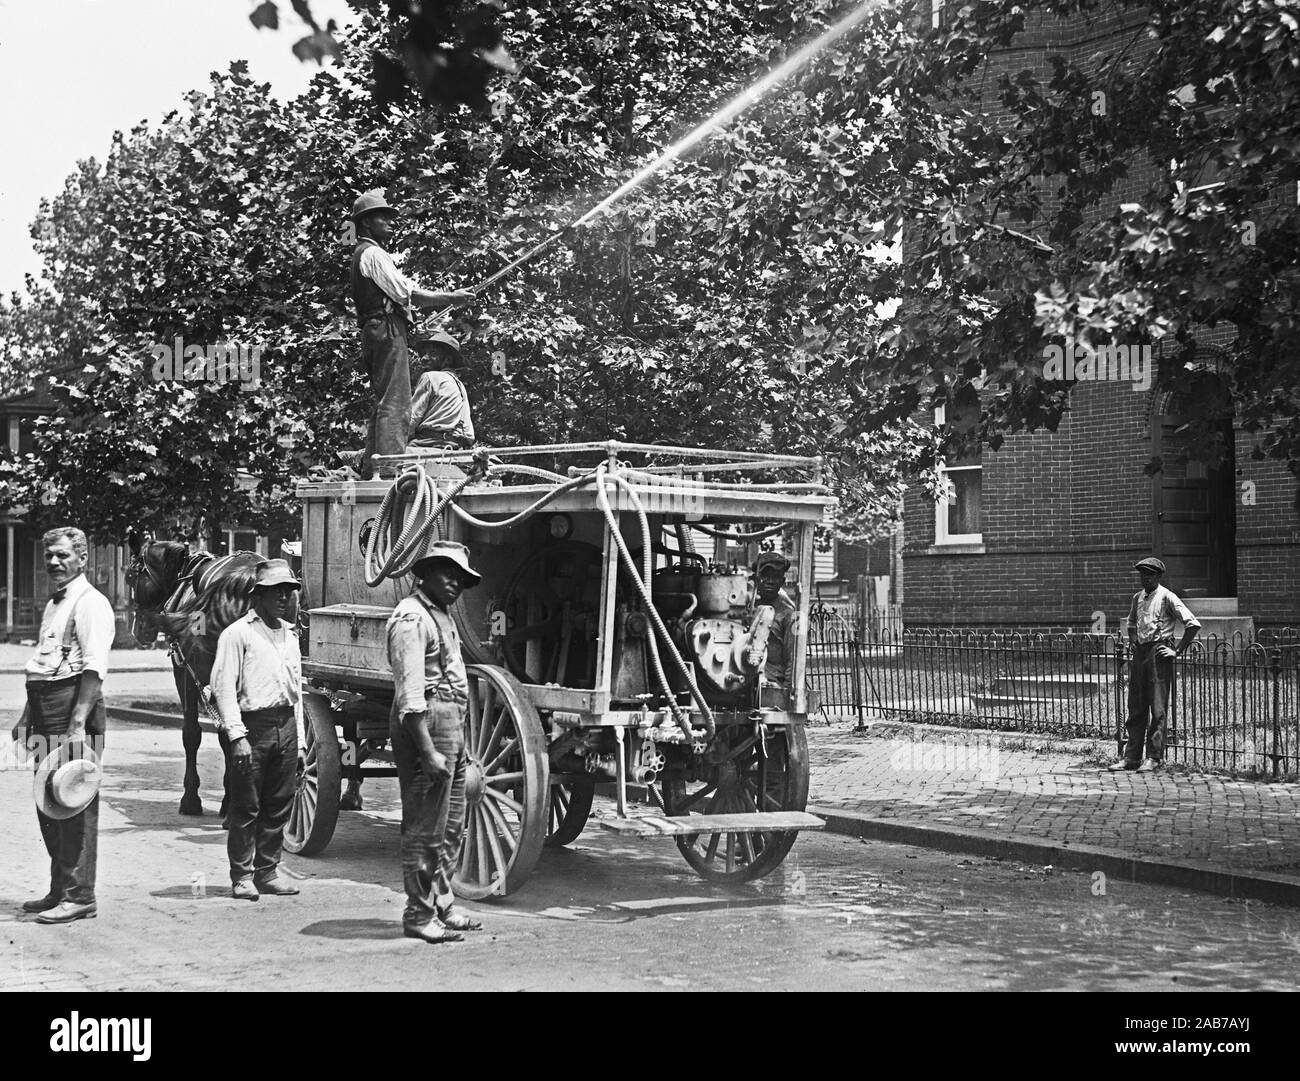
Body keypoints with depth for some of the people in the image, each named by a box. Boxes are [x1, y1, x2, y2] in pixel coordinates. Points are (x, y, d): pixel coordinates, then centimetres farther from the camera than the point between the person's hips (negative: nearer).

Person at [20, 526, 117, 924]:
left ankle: (79, 896, -1)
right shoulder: (53, 604, 21)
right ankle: (60, 890, 23)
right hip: (45, 711, 10)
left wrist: (78, 722, -27)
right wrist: (29, 715, 21)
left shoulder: (90, 603, -9)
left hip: (73, 706, -10)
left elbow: (94, 668, -19)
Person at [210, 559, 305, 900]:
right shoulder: (238, 633, -3)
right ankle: (242, 876, 8)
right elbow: (223, 687, -9)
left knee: (279, 806, 8)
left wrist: (299, 739, 17)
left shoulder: (290, 635, 18)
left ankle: (267, 872, 17)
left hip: (285, 726, 6)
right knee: (246, 807, -1)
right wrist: (237, 735, -16)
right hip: (252, 725, -6)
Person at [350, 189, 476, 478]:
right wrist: (451, 298, -8)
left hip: (375, 334, 11)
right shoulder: (373, 254, -7)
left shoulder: (362, 254, 24)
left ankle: (369, 469, 12)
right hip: (388, 330, -11)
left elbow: (399, 295, 21)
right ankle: (389, 470, -21)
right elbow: (408, 295, -14)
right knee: (395, 404, -15)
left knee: (384, 404, 12)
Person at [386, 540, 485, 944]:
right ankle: (419, 915, 3)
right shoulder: (411, 618, -13)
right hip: (427, 726, -10)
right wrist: (427, 750, -24)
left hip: (452, 726, 10)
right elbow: (410, 691, -20)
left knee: (450, 827, 16)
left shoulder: (442, 617, 19)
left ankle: (441, 907, 26)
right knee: (425, 829, -4)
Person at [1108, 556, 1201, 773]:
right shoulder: (1137, 598, 14)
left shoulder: (1166, 597, -7)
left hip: (1158, 654, -7)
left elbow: (1193, 624, -12)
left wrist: (1177, 650, -12)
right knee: (1136, 707, 8)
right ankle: (1131, 756, 11)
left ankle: (1154, 757, 0)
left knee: (1157, 708, -4)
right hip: (1140, 654, 7)